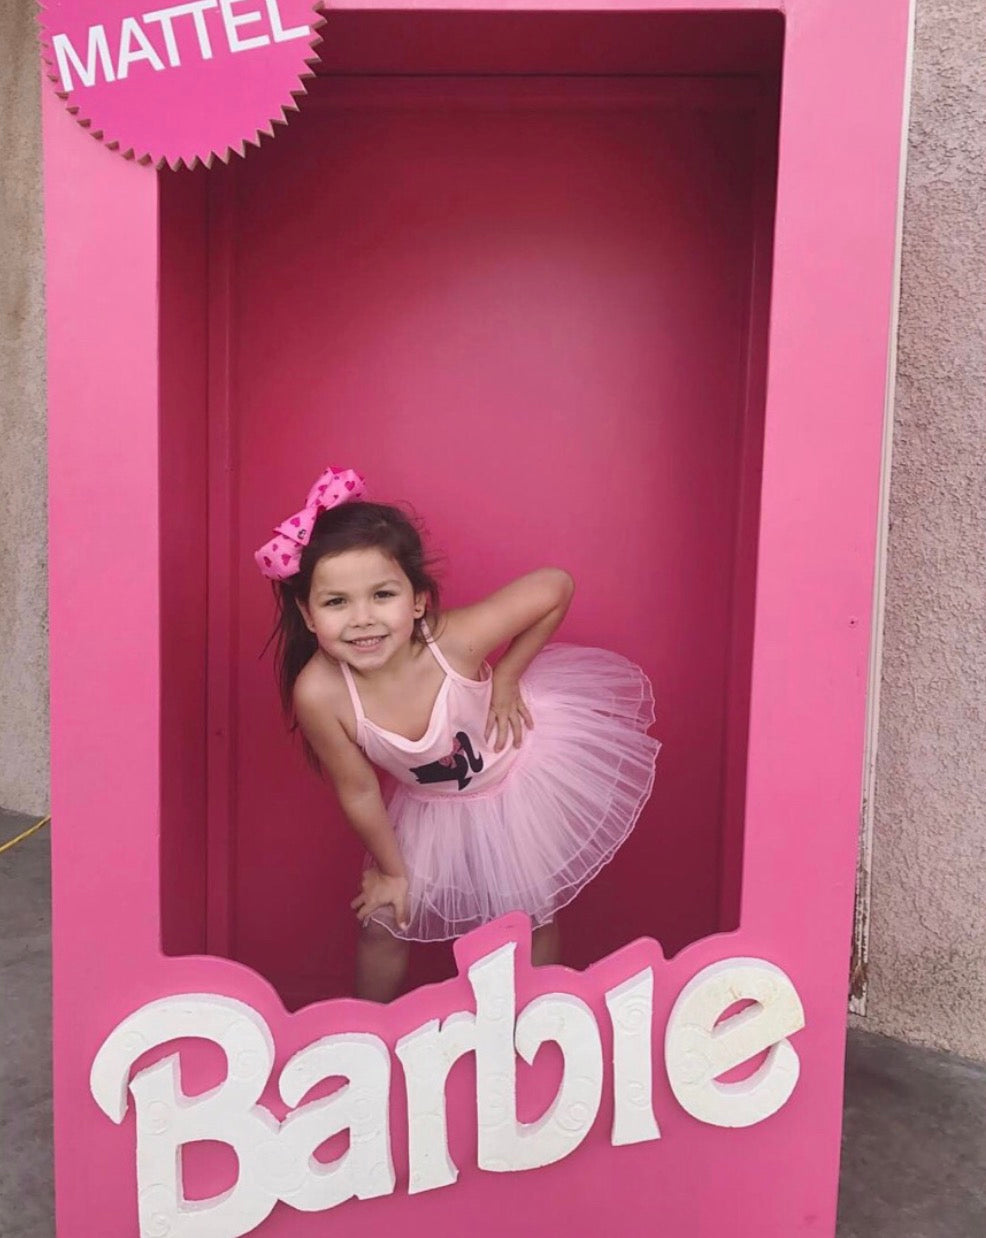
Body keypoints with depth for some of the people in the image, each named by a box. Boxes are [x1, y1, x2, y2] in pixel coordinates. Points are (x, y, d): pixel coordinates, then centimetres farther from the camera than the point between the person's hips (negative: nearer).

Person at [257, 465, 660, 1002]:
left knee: (532, 916, 16)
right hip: (435, 805, 1)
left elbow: (555, 586, -26)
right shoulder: (320, 694, -34)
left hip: (523, 765, -1)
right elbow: (358, 792, -17)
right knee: (383, 923, 12)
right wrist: (392, 871, -2)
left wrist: (506, 678, -21)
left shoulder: (454, 642, -39)